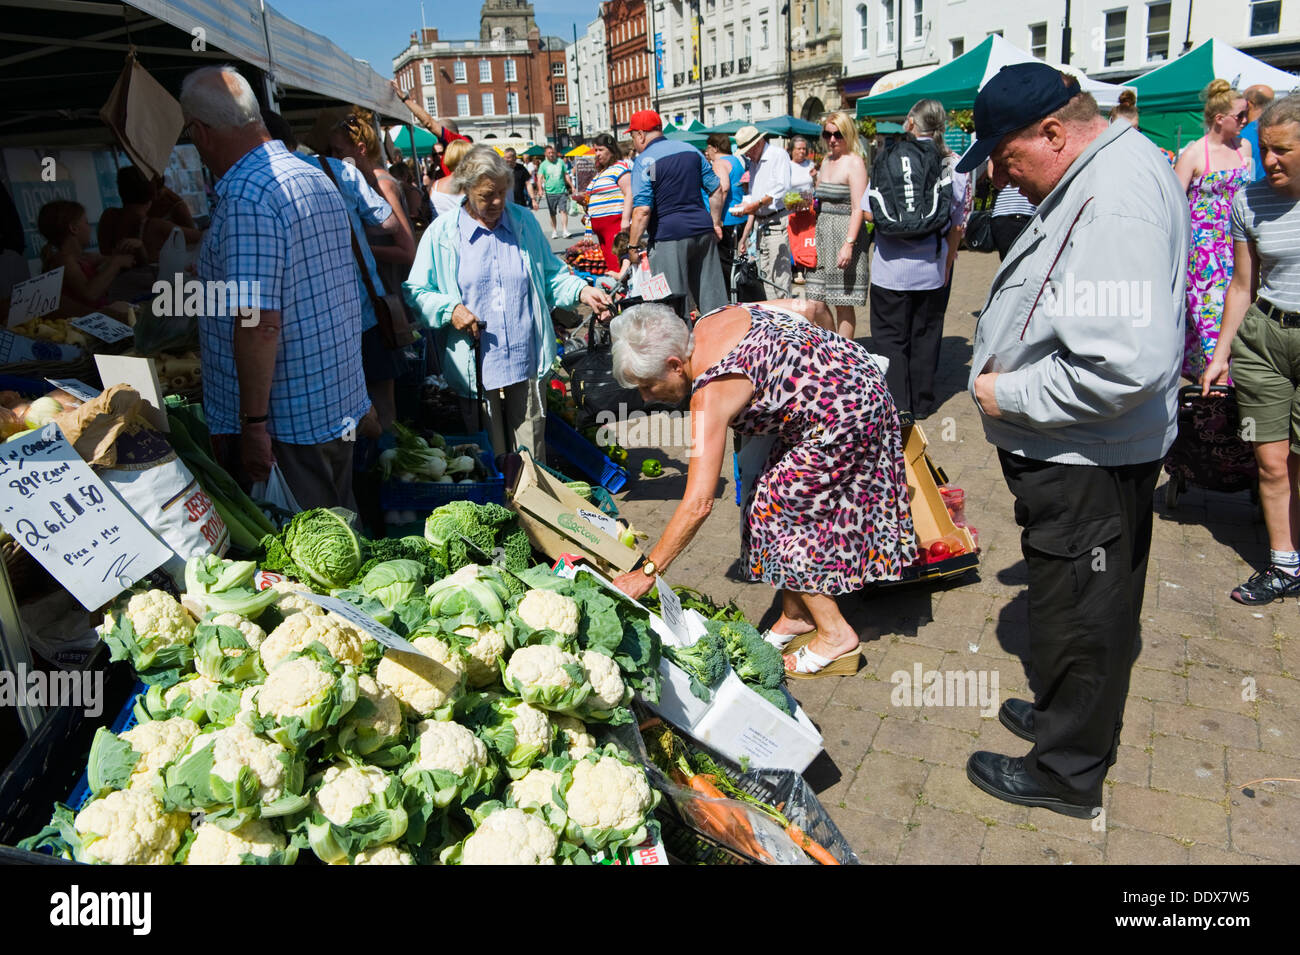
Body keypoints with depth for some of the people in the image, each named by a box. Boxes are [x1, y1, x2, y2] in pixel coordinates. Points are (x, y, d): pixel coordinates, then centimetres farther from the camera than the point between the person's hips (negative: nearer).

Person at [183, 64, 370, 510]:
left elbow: (258, 321, -24)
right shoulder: (316, 177, 12)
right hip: (342, 405, 9)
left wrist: (253, 424, -20)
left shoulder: (246, 197, -18)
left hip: (285, 423, -9)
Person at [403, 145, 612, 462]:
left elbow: (551, 275, 17)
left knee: (532, 458, 7)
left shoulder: (525, 221, 11)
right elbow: (415, 292, 3)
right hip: (474, 371, -2)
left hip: (527, 365, 2)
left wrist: (581, 291, -1)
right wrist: (449, 309, -14)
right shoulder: (441, 234, 1)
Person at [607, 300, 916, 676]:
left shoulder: (711, 393, -26)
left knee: (777, 513, -2)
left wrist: (647, 572, -22)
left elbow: (698, 503, -29)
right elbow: (812, 308, 5)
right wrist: (828, 360, 21)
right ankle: (796, 616, 25)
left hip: (845, 418, -10)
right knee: (785, 503, 13)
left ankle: (836, 635, 9)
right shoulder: (712, 320, -3)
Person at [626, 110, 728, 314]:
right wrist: (716, 223, 21)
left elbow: (642, 210, -15)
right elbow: (716, 190, 13)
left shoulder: (644, 162, -7)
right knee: (712, 293, 12)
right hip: (703, 231, 6)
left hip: (669, 237, -6)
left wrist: (633, 246, -8)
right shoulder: (691, 150, 12)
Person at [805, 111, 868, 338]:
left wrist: (849, 244, -24)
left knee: (843, 303, -4)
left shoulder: (854, 162, -8)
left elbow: (858, 209, -16)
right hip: (822, 234, 8)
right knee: (817, 302, 6)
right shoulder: (826, 161, 16)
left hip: (845, 232, -8)